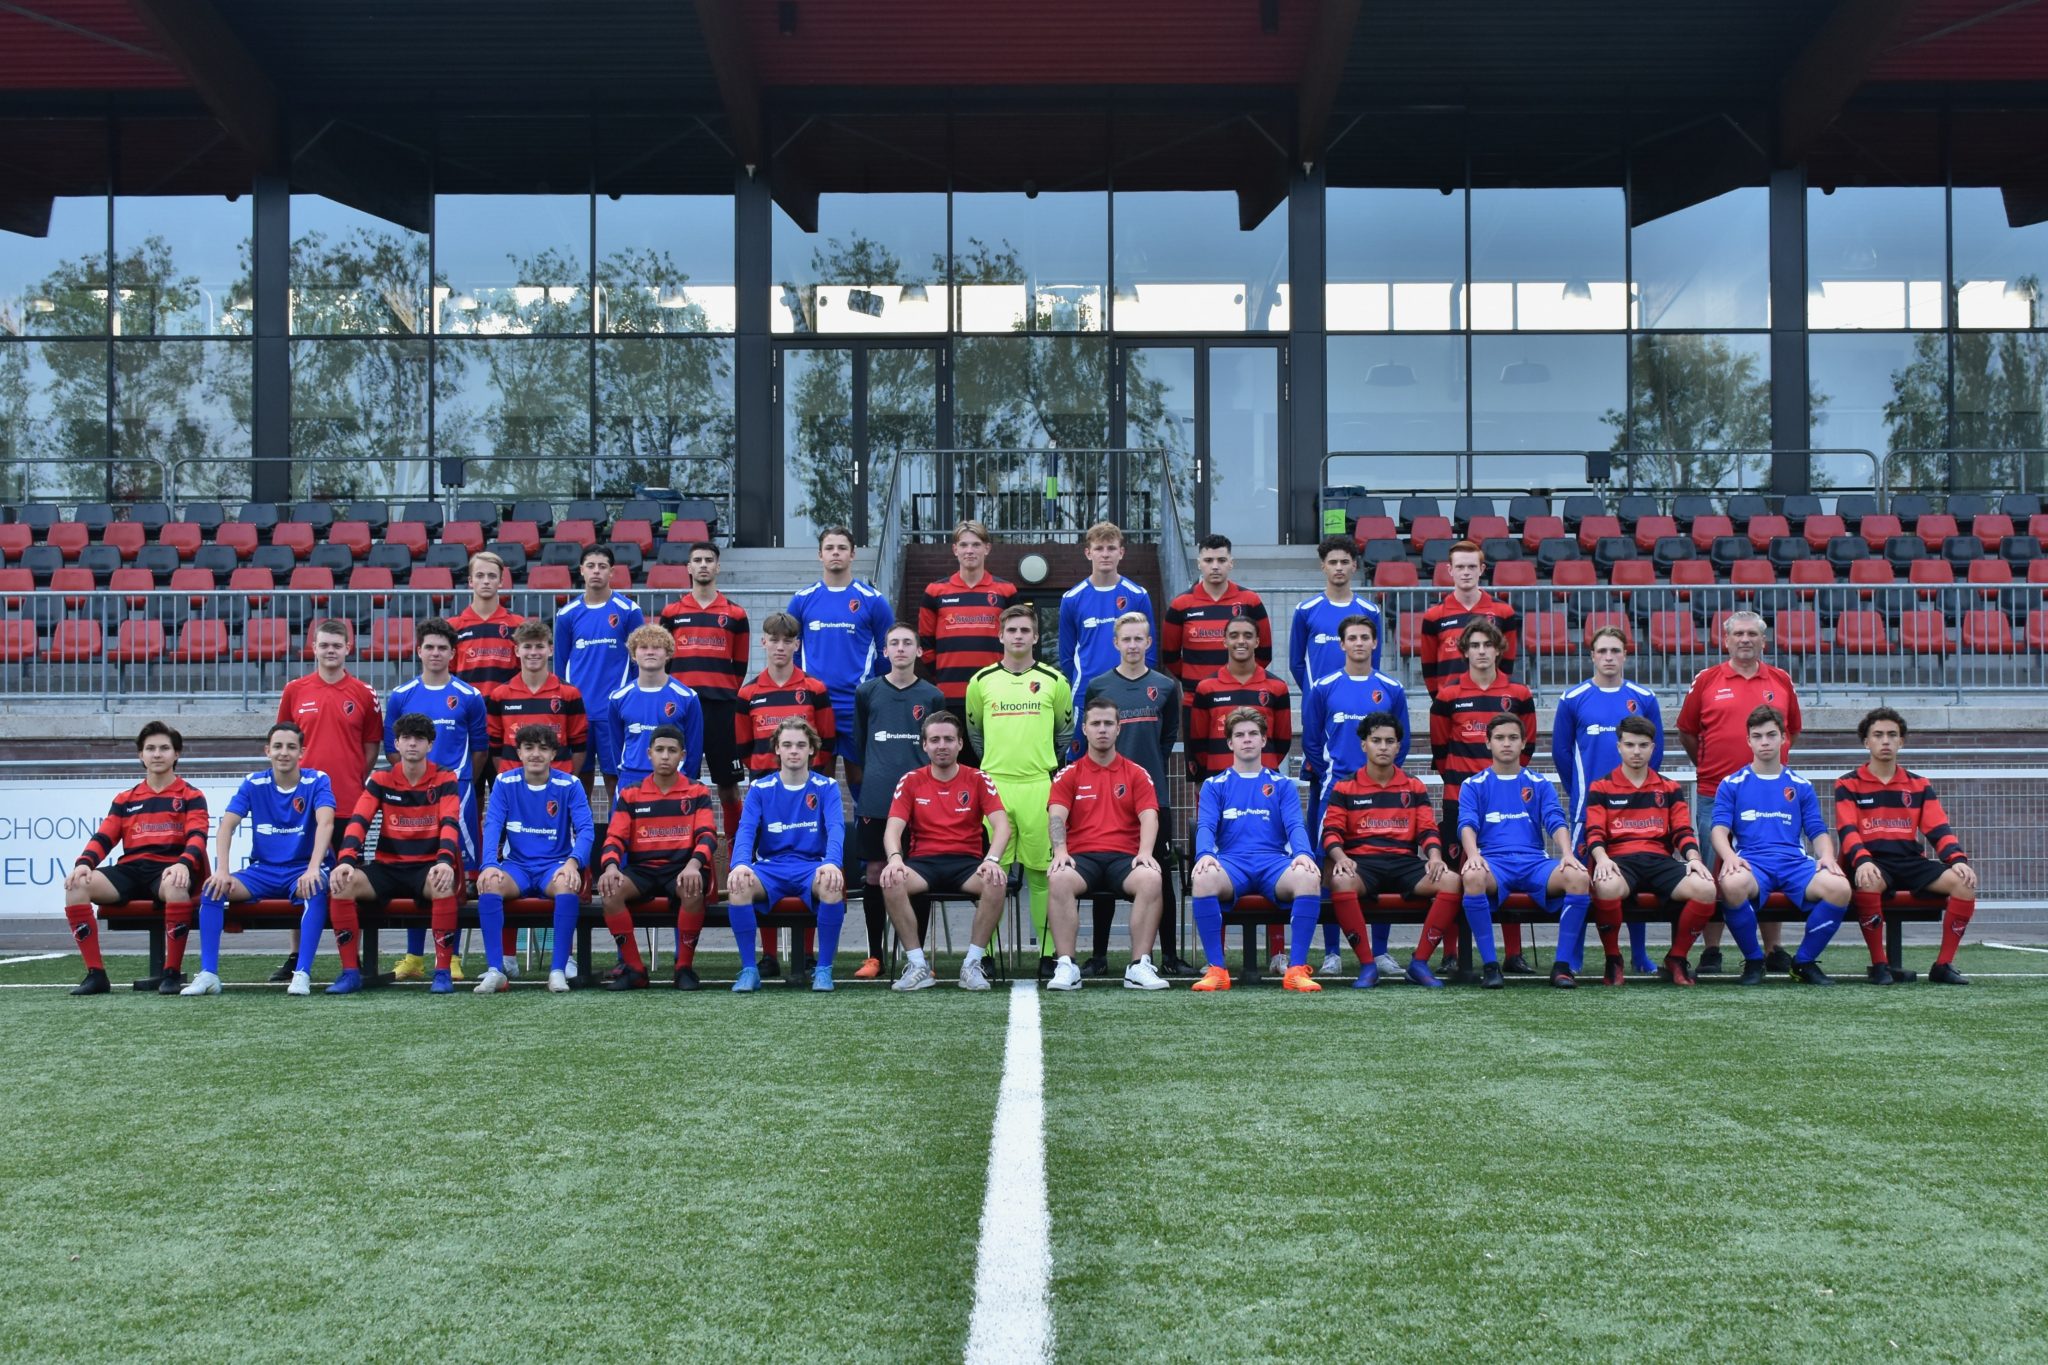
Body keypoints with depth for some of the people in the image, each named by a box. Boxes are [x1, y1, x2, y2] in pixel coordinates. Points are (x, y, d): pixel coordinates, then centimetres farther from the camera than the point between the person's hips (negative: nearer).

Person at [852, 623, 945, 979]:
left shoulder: (932, 696, 7)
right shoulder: (867, 692, 8)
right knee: (874, 873, 1)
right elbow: (859, 743, 15)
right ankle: (874, 956, 8)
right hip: (875, 799, 0)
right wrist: (872, 779, 9)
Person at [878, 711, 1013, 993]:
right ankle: (918, 965, -22)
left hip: (967, 863, 0)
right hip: (924, 862, 1)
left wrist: (992, 860, -26)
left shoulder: (978, 779, 5)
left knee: (996, 882, -33)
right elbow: (893, 829, -3)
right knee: (891, 880, -32)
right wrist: (895, 858, -26)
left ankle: (972, 964, -20)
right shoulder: (910, 781, 7)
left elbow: (1001, 825, -6)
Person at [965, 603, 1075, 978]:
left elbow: (1066, 731, 17)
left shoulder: (1054, 681, 6)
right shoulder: (982, 681, 8)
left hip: (1039, 785, -1)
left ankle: (1048, 952, 5)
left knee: (1042, 872, 0)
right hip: (993, 785, 1)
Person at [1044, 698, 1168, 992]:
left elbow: (1149, 816, 2)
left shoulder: (1137, 774, 15)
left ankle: (1139, 967, -29)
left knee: (1150, 879, -34)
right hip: (1081, 857, 0)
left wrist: (1145, 852, -18)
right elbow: (1056, 815, 0)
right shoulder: (1069, 775, 14)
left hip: (1124, 857, 0)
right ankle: (1066, 967, -32)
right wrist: (1060, 851, -20)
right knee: (1059, 879, -35)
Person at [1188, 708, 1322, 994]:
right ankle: (1216, 969, -27)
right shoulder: (1214, 786, 18)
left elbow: (1295, 826, 5)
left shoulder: (1283, 785, 20)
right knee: (1203, 878, -37)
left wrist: (1304, 854, -19)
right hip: (1231, 863, 0)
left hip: (1274, 863, 1)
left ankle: (1297, 969, -27)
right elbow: (1205, 826, 3)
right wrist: (1205, 854, -22)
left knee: (1309, 878, -34)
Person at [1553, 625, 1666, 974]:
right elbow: (1561, 751, 6)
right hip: (1587, 804, -1)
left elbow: (1655, 750, 9)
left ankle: (1639, 954, 12)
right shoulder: (1573, 699, 1)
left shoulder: (1644, 699, 5)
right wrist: (1578, 792, 4)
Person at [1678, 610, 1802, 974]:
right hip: (1715, 792, -2)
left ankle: (1772, 950, 12)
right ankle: (1711, 951, 7)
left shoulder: (1782, 681, 9)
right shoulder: (1706, 681, 3)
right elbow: (1686, 730, 11)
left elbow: (1792, 729, 21)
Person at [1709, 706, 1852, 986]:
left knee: (1839, 887, -30)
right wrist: (1729, 856, -20)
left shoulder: (1800, 786, 20)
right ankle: (1753, 961, -13)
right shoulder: (1732, 784, 14)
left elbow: (1818, 831, 16)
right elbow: (1719, 829, 3)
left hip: (1795, 861, 2)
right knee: (1732, 884, -40)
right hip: (1751, 862, -2)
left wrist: (1827, 856, -8)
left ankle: (1805, 962, -5)